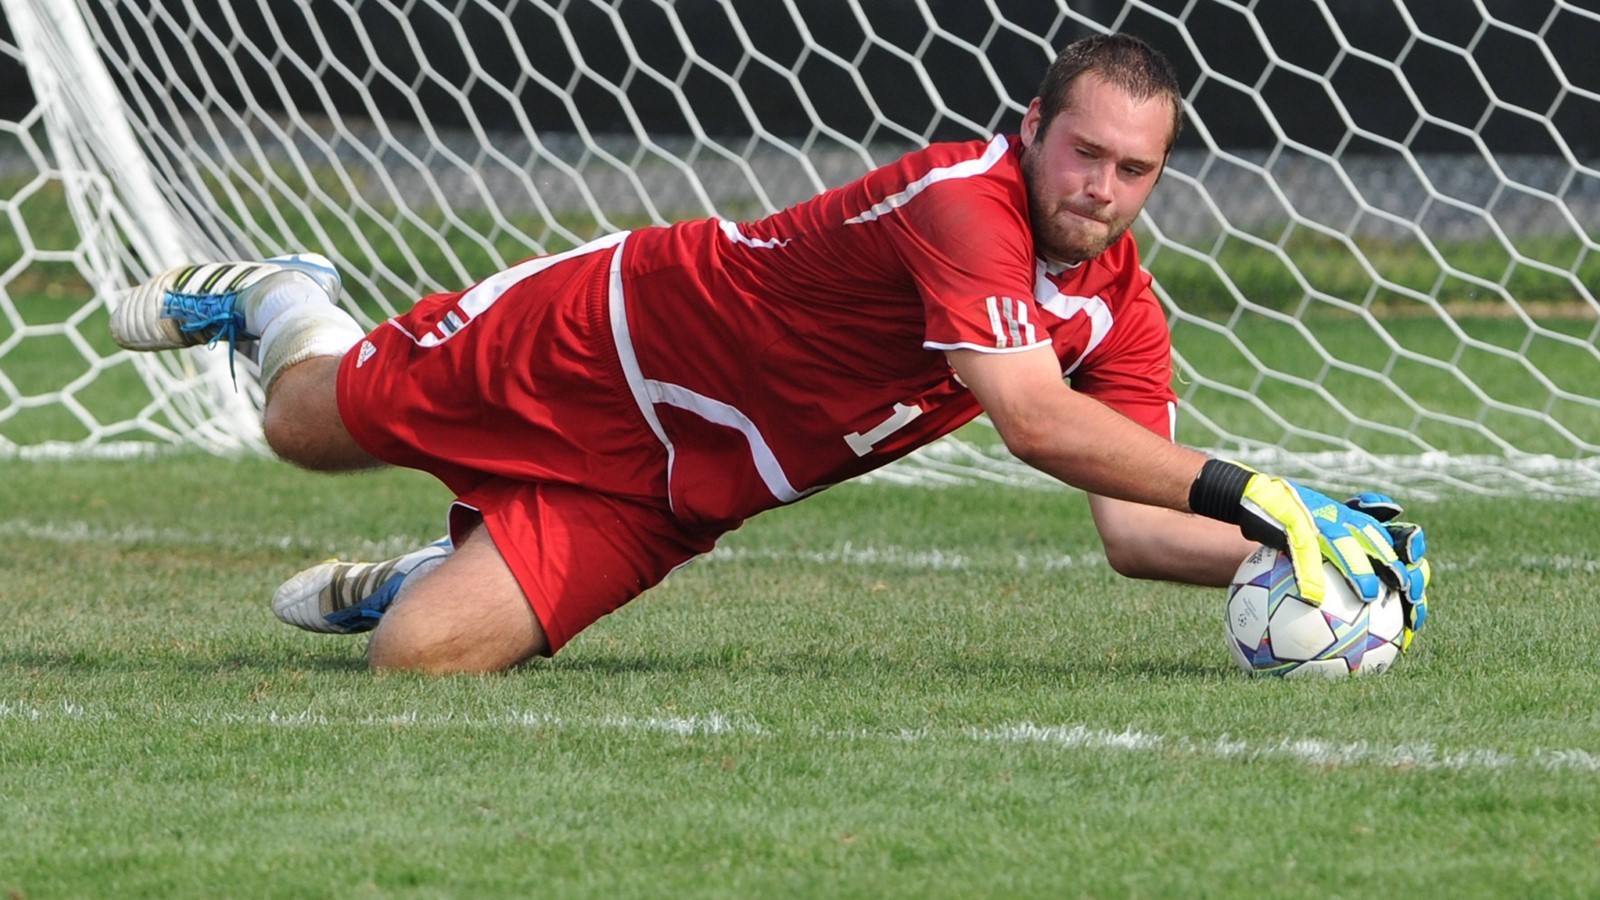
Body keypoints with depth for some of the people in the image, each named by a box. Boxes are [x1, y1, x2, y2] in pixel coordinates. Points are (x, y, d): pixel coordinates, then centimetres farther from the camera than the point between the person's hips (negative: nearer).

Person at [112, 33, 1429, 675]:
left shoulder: (1124, 315, -11)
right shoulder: (962, 199, -33)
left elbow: (1132, 523, -11)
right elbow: (1034, 417, -46)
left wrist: (1292, 550, -28)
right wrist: (1253, 497, -50)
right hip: (612, 332, -5)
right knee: (308, 423, 14)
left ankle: (419, 585, 29)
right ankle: (288, 309, 49)